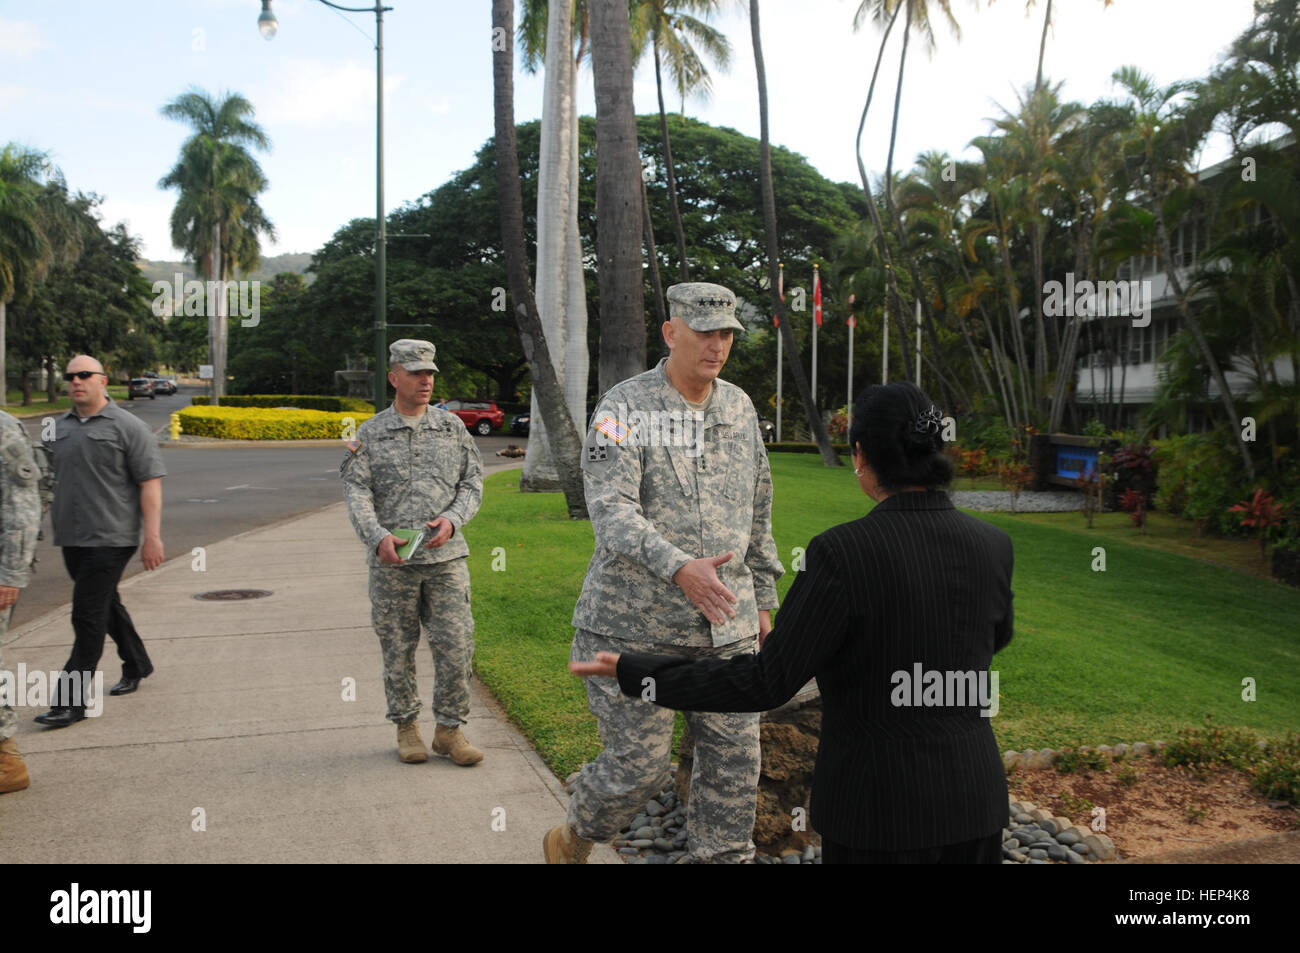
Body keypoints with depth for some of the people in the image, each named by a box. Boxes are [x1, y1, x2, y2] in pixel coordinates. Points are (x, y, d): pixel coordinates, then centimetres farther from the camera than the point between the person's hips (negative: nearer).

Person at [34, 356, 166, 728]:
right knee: (106, 605, 18)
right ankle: (136, 665, 36)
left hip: (110, 538, -6)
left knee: (88, 614, -8)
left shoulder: (128, 427, -6)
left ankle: (73, 701, -4)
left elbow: (150, 482, -9)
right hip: (72, 539, 6)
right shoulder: (58, 428, 12)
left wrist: (152, 536, -15)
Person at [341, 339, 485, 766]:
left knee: (456, 643, -3)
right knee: (398, 649, 7)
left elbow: (472, 483, 9)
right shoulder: (371, 433, 4)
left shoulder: (452, 426, 9)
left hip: (446, 555, 1)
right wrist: (378, 537, -20)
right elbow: (357, 491, -3)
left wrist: (451, 520, -10)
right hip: (391, 561, -1)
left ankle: (449, 729, 11)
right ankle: (406, 727, 22)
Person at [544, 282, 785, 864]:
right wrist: (679, 567, -36)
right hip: (636, 622, -5)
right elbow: (611, 510, -21)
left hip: (727, 625, 5)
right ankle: (571, 841, 31)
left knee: (734, 758, 5)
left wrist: (763, 597, 19)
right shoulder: (625, 407, -9)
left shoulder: (740, 408, 10)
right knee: (639, 765, 1)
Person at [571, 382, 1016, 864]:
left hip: (881, 806, -5)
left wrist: (633, 673, -11)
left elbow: (766, 683, -19)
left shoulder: (843, 553, -21)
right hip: (972, 797, 5)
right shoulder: (992, 545, -4)